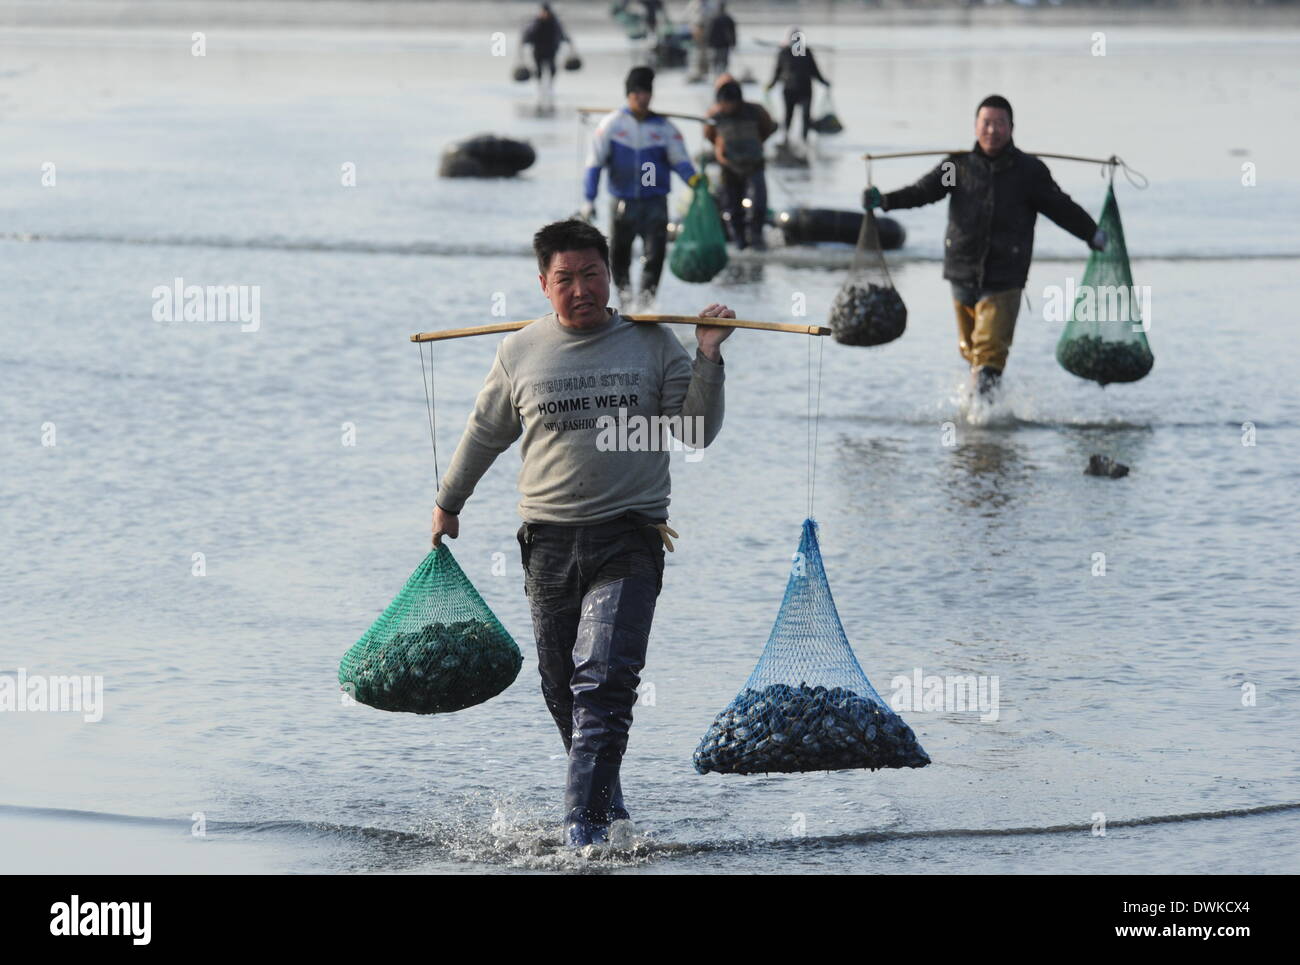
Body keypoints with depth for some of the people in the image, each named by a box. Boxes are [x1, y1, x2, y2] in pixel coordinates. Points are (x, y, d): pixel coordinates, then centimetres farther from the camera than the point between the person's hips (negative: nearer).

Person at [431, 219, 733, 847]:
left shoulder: (653, 344, 3)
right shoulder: (519, 353, 7)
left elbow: (695, 435, 2)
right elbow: (485, 434, 21)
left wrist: (708, 358, -9)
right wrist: (447, 503, 30)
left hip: (628, 541, -3)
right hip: (549, 541, 3)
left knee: (603, 681, -16)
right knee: (562, 690, 6)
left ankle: (586, 822, -20)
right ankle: (608, 801, 23)